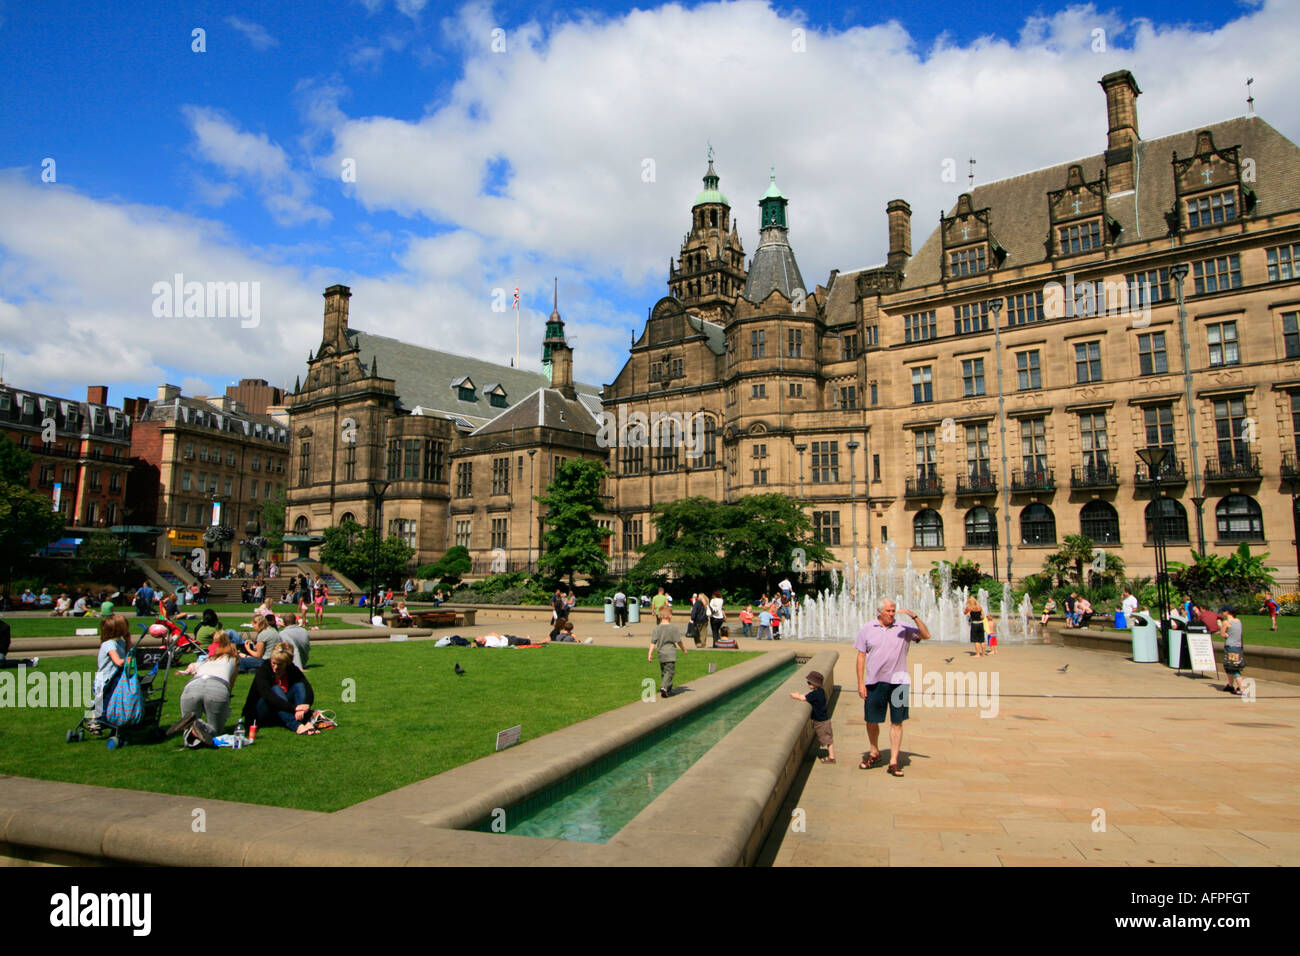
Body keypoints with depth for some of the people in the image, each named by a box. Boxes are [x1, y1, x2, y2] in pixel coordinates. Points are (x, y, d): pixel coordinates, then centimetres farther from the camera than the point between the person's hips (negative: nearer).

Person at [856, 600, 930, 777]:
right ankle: (874, 752, 33)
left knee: (897, 722, 2)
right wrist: (860, 683, -1)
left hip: (898, 682, 0)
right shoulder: (867, 629, 3)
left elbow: (926, 635, -5)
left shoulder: (903, 629, 3)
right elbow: (861, 656, 3)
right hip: (874, 681, 0)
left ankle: (894, 761, 11)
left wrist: (915, 617, -17)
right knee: (871, 721, 9)